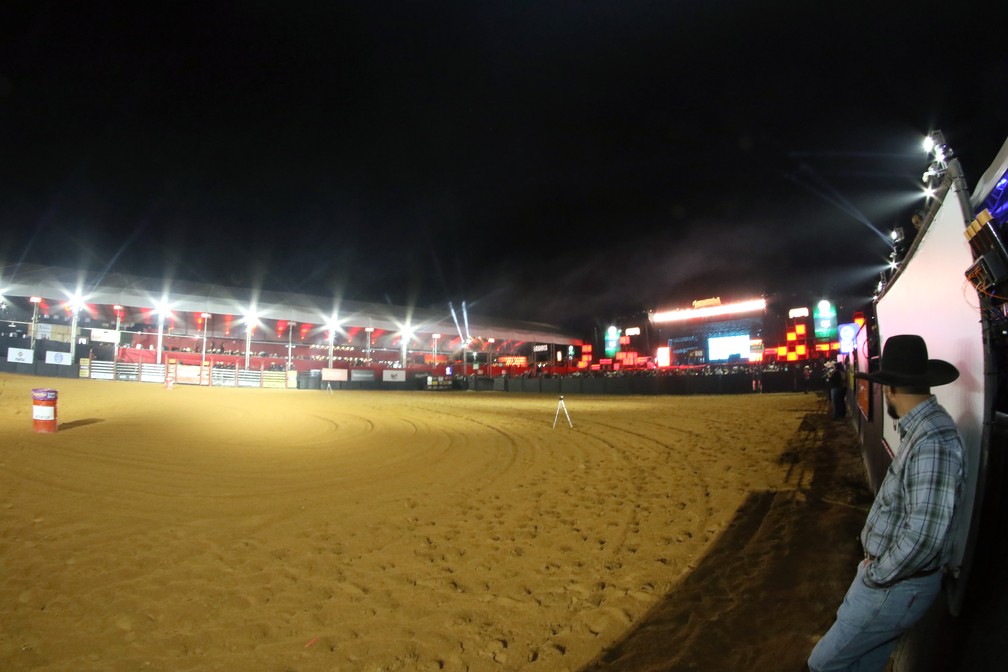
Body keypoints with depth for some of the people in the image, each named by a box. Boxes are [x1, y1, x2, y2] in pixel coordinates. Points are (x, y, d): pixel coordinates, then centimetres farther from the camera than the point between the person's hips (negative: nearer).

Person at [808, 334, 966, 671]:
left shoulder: (933, 441, -27)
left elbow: (924, 534, -33)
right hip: (886, 573, 9)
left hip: (895, 588, -9)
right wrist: (876, 564, 5)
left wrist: (877, 575, -18)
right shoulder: (921, 429, 6)